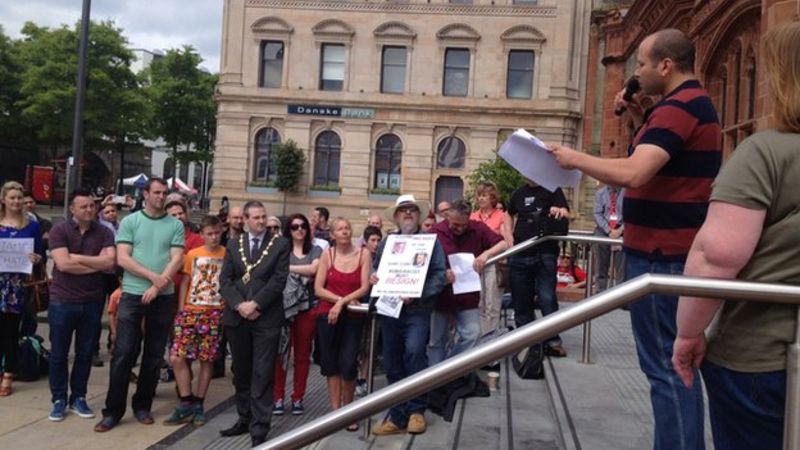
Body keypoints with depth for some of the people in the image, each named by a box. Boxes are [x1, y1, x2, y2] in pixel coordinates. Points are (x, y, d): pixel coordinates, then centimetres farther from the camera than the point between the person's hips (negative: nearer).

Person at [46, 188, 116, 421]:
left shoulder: (104, 232, 1)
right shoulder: (59, 230, -5)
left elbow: (110, 262, -12)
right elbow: (63, 264, -17)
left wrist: (77, 257, -14)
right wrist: (97, 264, -11)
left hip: (92, 301, 2)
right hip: (62, 301, -2)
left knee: (85, 353, 10)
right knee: (59, 353, 8)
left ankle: (78, 398, 23)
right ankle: (59, 399, 21)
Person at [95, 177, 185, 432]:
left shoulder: (176, 225, 5)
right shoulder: (130, 222, 3)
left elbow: (177, 259, -3)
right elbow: (122, 259, -5)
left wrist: (156, 288, -13)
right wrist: (153, 276, -15)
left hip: (164, 297, 2)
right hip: (132, 295, -1)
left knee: (154, 355, 8)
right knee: (123, 353, -2)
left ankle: (142, 406, 21)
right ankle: (113, 410, 8)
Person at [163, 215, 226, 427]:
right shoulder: (192, 254, 7)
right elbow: (184, 283, 8)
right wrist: (180, 310, 1)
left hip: (214, 314, -2)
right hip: (190, 311, 2)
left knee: (207, 360, 3)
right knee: (177, 357, -5)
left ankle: (198, 405, 16)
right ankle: (186, 404, 7)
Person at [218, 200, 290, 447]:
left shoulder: (281, 244, 1)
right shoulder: (233, 245, 12)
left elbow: (279, 279, -7)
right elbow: (225, 279, 4)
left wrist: (255, 304, -14)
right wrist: (239, 305, -11)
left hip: (267, 318, -4)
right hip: (237, 317, 4)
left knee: (262, 374, -2)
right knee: (241, 372, 13)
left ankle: (259, 428, 4)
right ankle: (244, 419, 27)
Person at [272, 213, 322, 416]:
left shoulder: (316, 251, 8)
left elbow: (313, 270, -11)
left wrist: (288, 267, -10)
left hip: (307, 309, 1)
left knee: (302, 354, 8)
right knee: (281, 353, 1)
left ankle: (298, 398, 17)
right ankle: (278, 397, 10)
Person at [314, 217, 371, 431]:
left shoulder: (363, 254, -2)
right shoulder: (327, 255, 1)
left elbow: (365, 288, -7)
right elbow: (318, 289, -3)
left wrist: (342, 303, -17)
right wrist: (340, 299, -14)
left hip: (353, 316, -1)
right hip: (327, 315, 2)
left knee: (348, 364, -9)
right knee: (331, 363, 6)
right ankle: (335, 410, 17)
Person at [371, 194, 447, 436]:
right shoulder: (386, 242, 12)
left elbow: (440, 274, -6)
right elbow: (376, 268, 19)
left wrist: (417, 293, -19)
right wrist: (373, 278, -4)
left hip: (417, 310, -4)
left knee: (414, 351, -22)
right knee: (392, 364, 7)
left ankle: (416, 410, -3)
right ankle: (398, 416, 20)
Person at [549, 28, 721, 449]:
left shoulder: (678, 106, -16)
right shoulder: (694, 103, 17)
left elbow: (632, 174, -29)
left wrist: (575, 158, -14)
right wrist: (639, 117, 14)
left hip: (661, 253, -11)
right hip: (675, 248, 11)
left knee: (664, 363, -5)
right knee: (676, 361, 17)